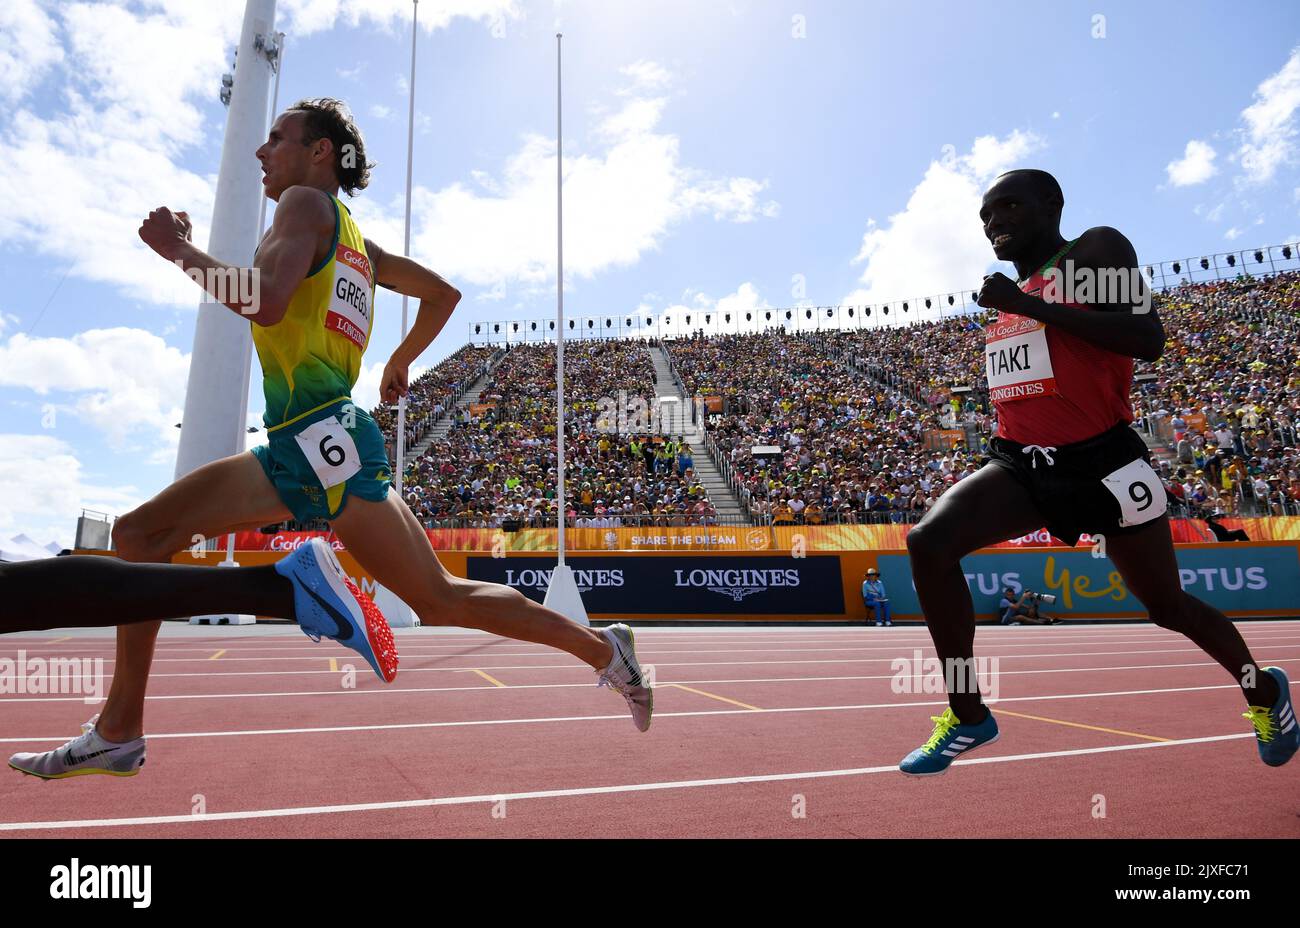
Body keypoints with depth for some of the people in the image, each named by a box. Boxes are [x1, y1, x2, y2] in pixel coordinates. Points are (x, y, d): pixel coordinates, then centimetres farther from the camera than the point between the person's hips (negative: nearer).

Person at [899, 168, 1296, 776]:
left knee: (1168, 606, 11)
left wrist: (1028, 307, -21)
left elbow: (1148, 339, -20)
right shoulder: (1011, 294, 17)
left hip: (1101, 462, -5)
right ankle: (968, 716, -12)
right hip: (1022, 463, 5)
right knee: (929, 541, -21)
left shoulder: (1096, 250, -4)